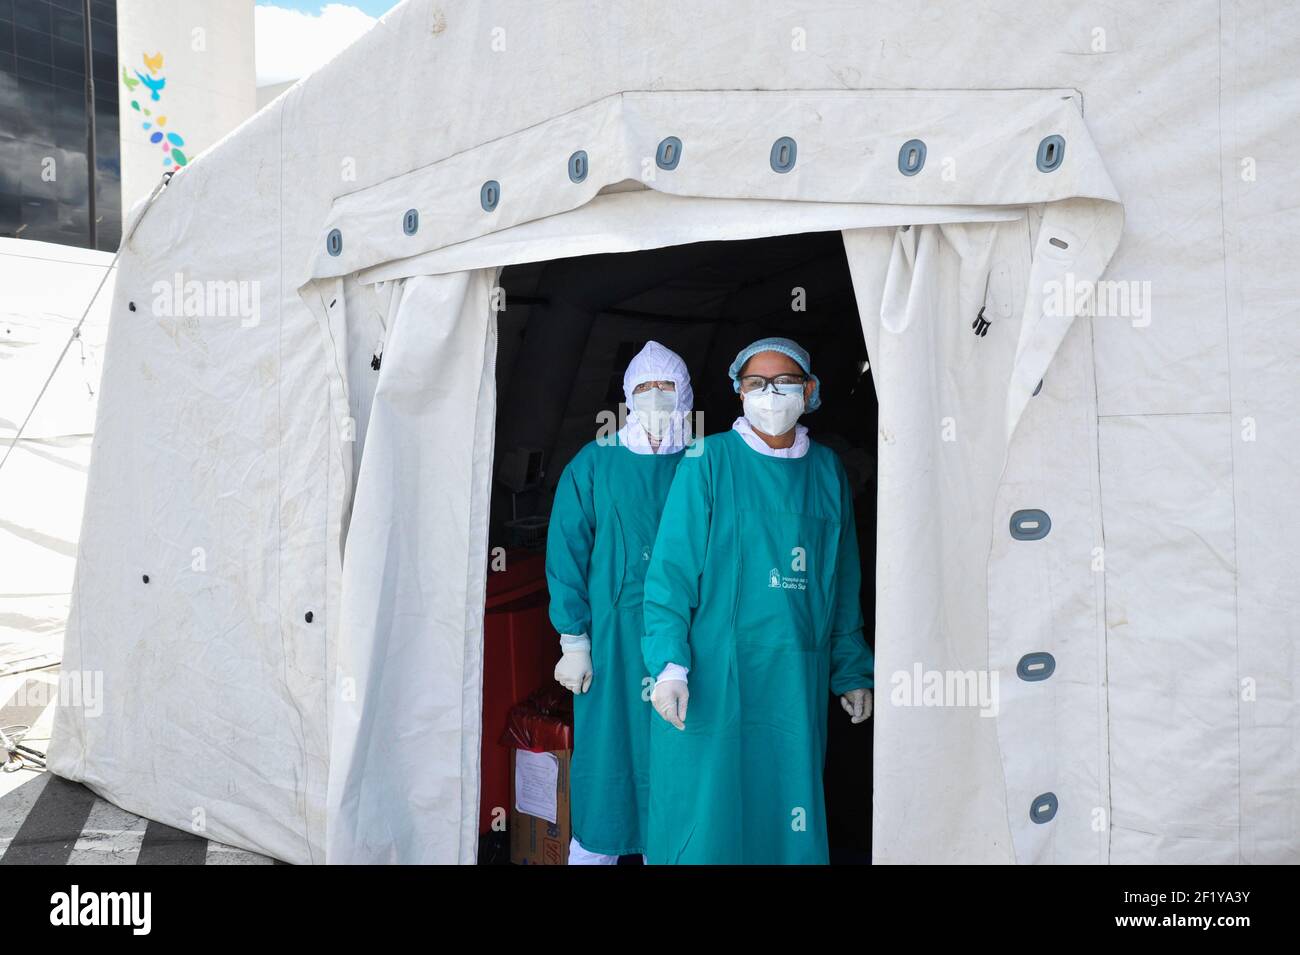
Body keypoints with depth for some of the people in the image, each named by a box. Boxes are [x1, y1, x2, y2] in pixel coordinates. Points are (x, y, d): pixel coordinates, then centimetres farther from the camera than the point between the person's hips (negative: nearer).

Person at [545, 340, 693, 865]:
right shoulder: (594, 462, 0)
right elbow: (566, 552, -2)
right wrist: (573, 642, -5)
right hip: (613, 638, -1)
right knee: (607, 753, 6)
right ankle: (593, 853, 24)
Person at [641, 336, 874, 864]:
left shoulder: (827, 470, 9)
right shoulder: (709, 461, -2)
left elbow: (843, 583, 12)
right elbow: (671, 568, -7)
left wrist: (852, 672, 11)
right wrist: (669, 663, -15)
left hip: (796, 678, 3)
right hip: (712, 673, -3)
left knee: (788, 808, 11)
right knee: (707, 805, 4)